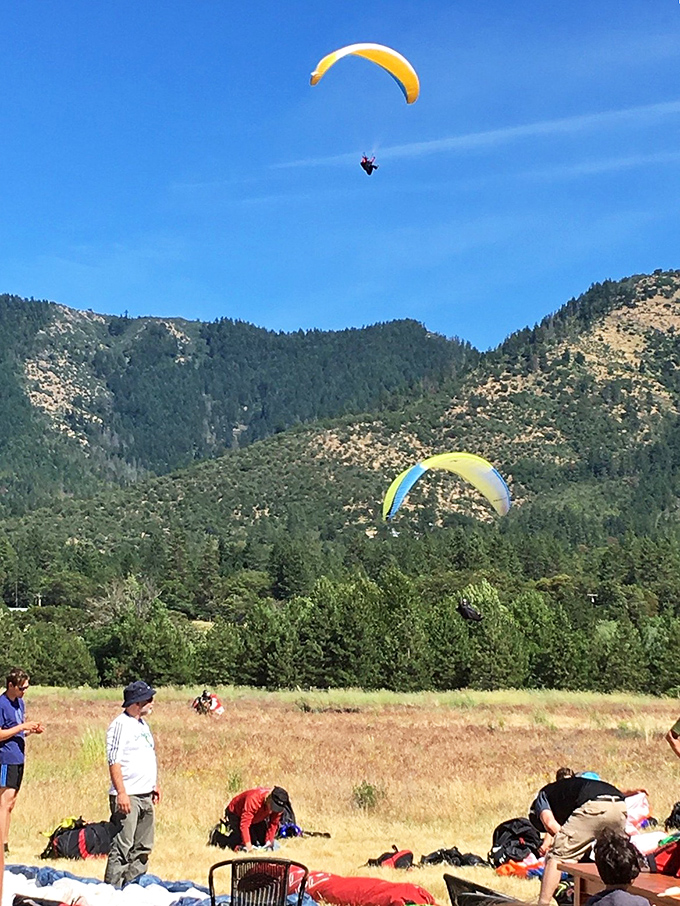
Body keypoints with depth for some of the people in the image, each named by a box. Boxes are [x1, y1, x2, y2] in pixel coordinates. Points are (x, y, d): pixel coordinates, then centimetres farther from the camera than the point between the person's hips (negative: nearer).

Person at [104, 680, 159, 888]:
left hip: (146, 795, 9)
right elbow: (114, 761, -16)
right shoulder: (120, 725, -11)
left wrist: (155, 785, 22)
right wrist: (121, 793, -21)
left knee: (143, 847, 12)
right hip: (128, 796, -9)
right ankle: (112, 887, -5)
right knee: (123, 845, -10)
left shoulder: (143, 724, 16)